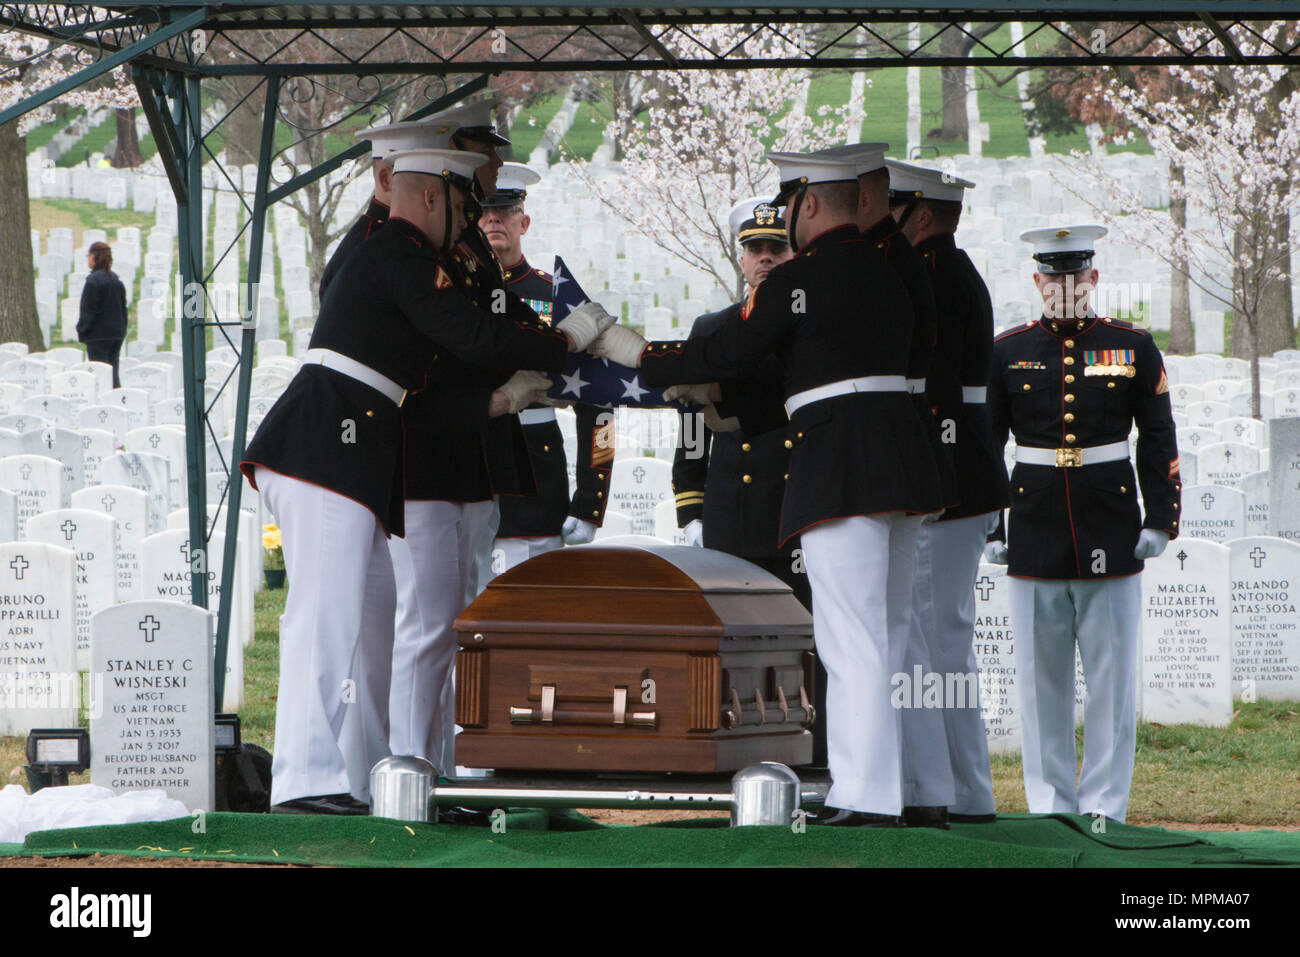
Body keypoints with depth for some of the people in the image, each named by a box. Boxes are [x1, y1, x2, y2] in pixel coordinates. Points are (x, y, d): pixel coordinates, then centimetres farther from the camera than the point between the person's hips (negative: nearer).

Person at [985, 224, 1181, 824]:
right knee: (1041, 678, 3)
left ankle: (1105, 804, 6)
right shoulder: (1007, 352, 6)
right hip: (1034, 539, 1)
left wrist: (1159, 520, 0)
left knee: (1112, 676, 0)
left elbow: (1159, 441, 7)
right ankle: (1049, 806, 10)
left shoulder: (1133, 348, 5)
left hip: (1112, 537, -1)